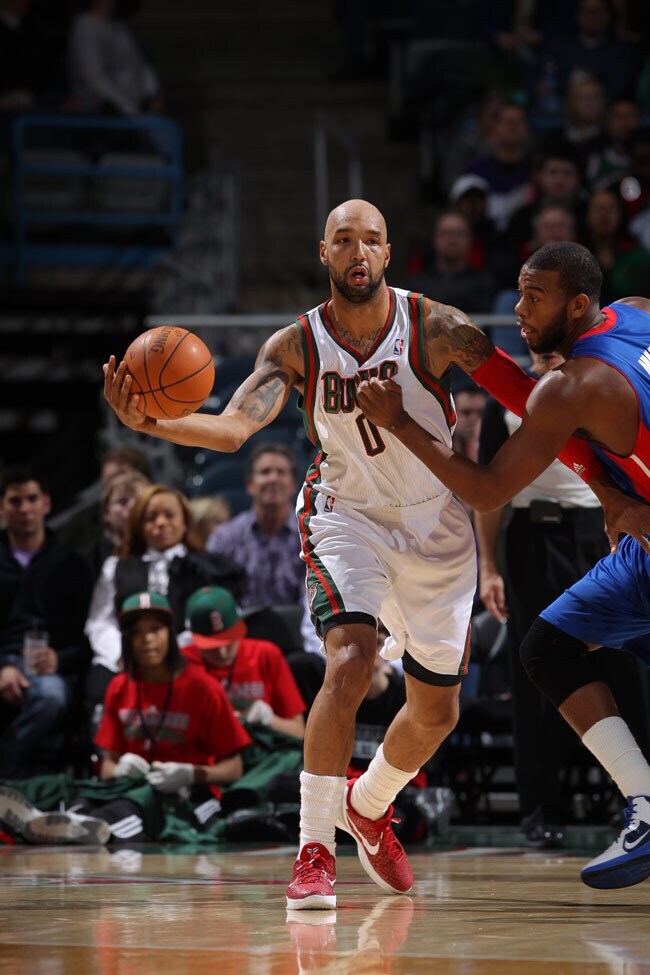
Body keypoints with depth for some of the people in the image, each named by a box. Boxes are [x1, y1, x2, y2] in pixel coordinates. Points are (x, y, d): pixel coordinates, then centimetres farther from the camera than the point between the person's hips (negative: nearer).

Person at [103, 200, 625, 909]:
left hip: (436, 527, 2)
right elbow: (232, 428, -26)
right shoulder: (295, 347, -15)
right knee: (349, 664, -28)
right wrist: (151, 425, -45)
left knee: (437, 713, 11)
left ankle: (368, 808, 42)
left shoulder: (435, 328, -18)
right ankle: (314, 850, -21)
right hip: (347, 515, -2)